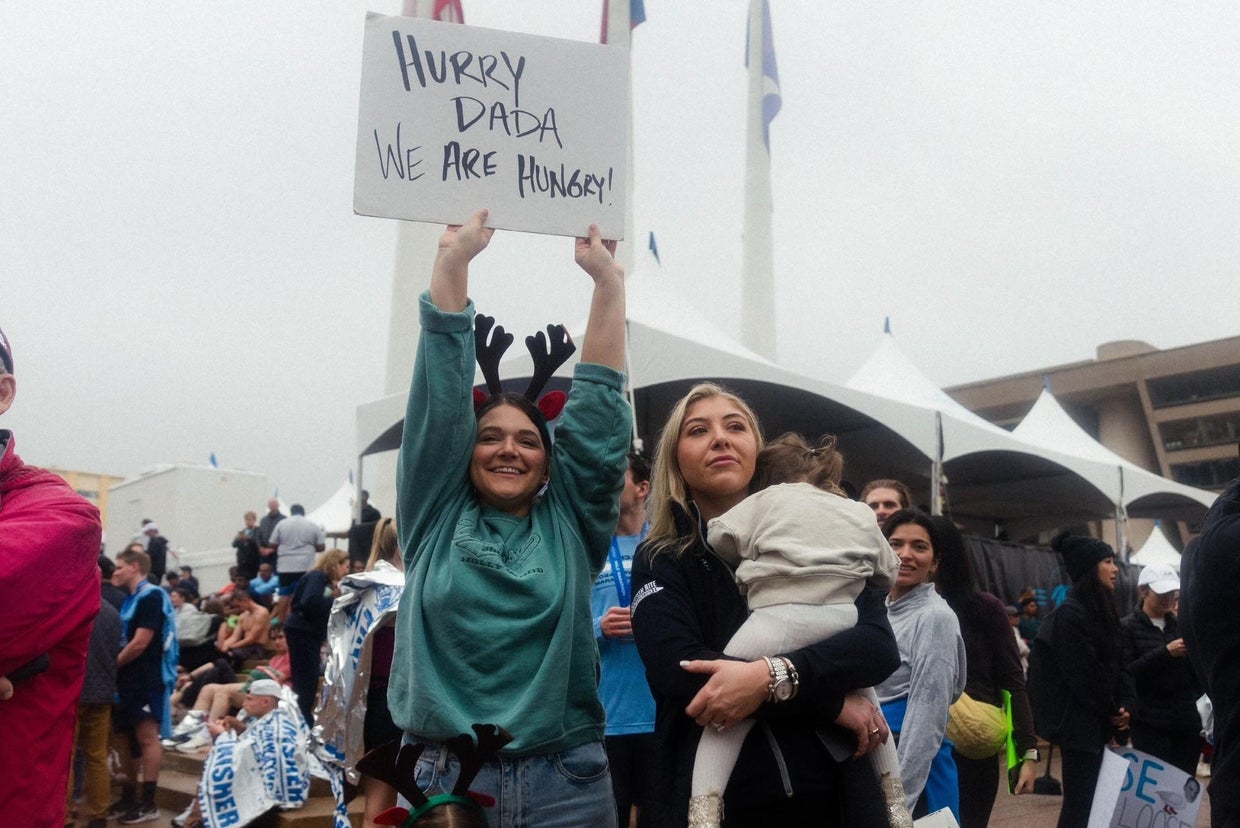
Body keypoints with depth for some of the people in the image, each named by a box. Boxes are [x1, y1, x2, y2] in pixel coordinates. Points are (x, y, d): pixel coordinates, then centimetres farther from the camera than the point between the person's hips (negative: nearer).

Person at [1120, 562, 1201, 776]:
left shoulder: (1181, 625, 12)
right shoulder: (1126, 627, -3)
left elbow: (1198, 671, 11)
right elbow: (1126, 673, -13)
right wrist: (1165, 652, -20)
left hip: (1187, 720, 5)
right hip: (1149, 723, -4)